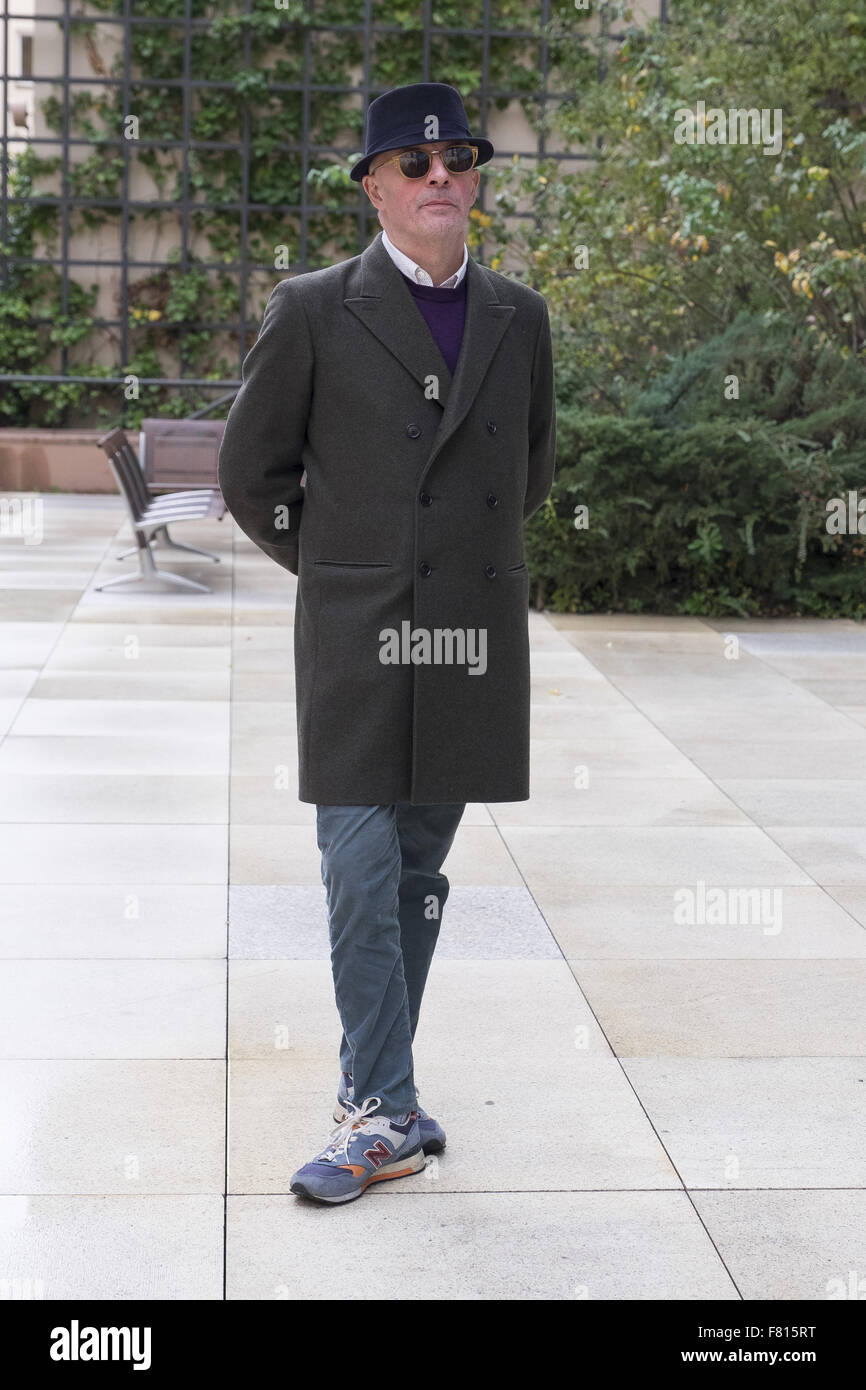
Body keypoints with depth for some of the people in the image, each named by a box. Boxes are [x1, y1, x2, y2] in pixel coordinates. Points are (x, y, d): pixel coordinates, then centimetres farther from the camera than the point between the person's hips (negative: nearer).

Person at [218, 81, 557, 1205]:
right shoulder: (312, 311, 0)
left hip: (473, 641, 3)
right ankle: (387, 1113, 2)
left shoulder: (520, 318, 11)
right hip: (356, 644, -3)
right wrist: (335, 569, 10)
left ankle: (373, 1094, 21)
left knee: (421, 873, 9)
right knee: (362, 877, -7)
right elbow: (251, 474, 6)